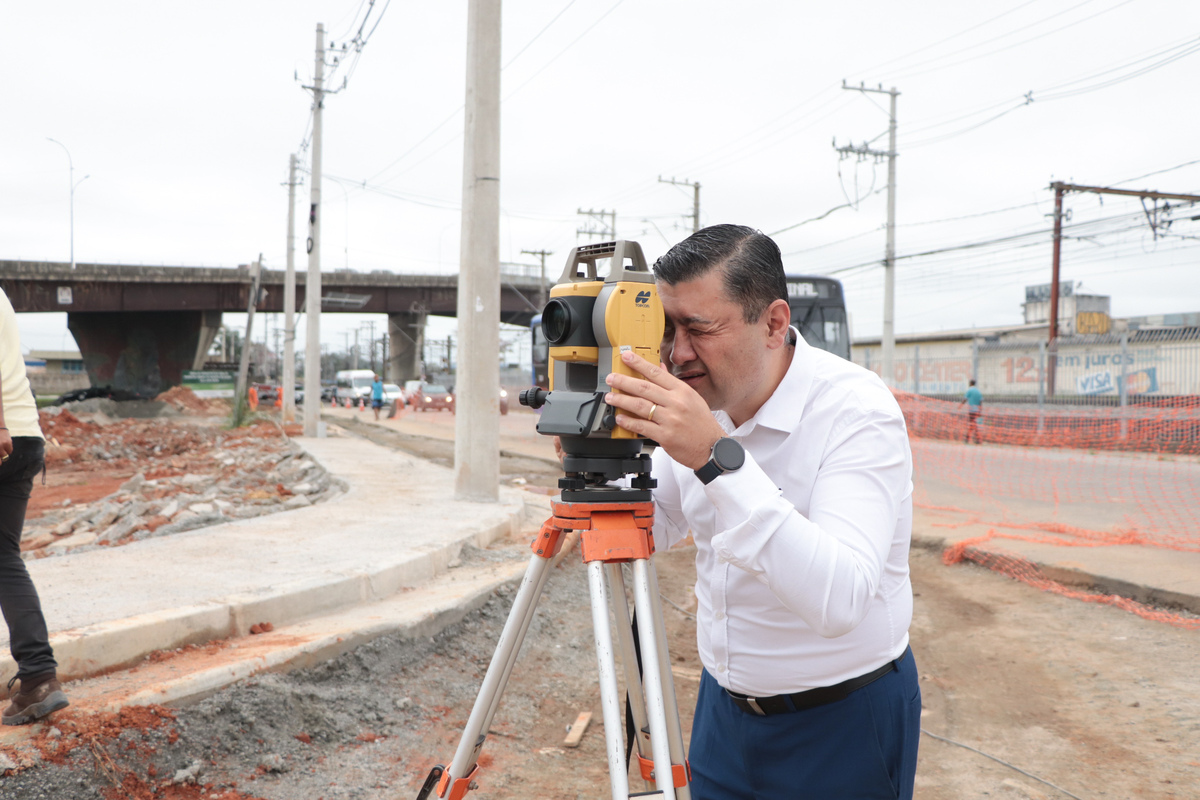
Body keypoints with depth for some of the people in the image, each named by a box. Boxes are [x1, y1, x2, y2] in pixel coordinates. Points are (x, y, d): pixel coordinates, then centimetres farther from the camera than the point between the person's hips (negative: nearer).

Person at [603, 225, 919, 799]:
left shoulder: (857, 410, -25)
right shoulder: (696, 405, -6)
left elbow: (839, 600, -38)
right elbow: (656, 527, 8)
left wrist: (718, 457, -43)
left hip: (843, 725, -6)